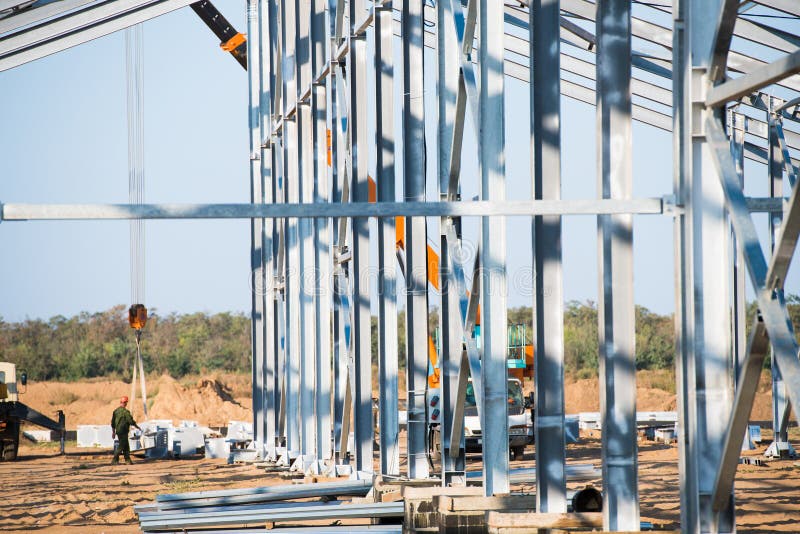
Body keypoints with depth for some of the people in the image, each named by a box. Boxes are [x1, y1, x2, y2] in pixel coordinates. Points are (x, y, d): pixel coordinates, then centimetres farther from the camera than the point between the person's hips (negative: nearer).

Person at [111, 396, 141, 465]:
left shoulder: (115, 411, 9)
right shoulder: (125, 412, -14)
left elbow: (112, 422, 14)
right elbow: (131, 421, -13)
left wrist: (113, 431, 22)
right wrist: (137, 426, 2)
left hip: (118, 431, 8)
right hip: (123, 432, -8)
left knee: (126, 446, 14)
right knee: (121, 446, -6)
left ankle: (127, 459, 16)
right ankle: (115, 460, -9)